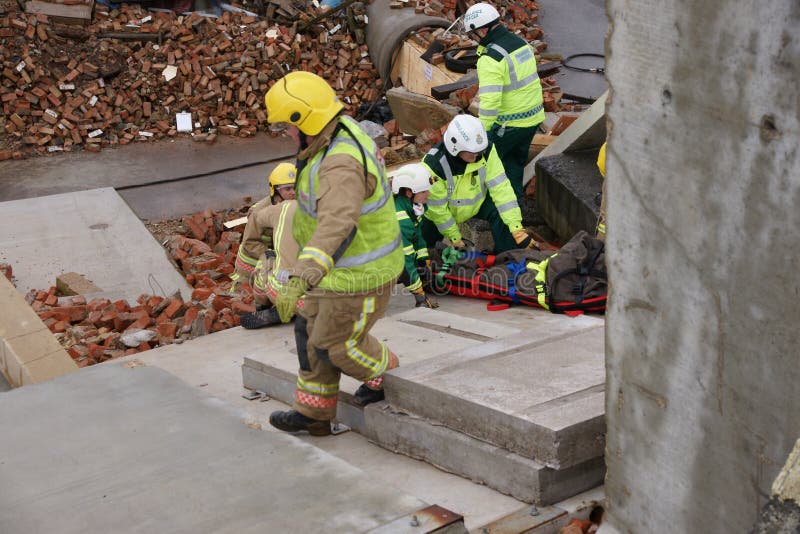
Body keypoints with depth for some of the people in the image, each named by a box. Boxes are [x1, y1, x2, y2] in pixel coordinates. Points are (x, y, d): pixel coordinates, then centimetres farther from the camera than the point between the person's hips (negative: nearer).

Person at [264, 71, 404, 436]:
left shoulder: (341, 166, -35)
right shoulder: (342, 130, -2)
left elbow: (336, 226, -50)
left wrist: (300, 280, -59)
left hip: (359, 275, -10)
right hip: (341, 264, 10)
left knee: (336, 344, 9)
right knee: (312, 330, 18)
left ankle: (386, 375, 37)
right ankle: (313, 413, 31)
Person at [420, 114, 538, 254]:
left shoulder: (486, 151, -28)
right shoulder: (434, 165, -36)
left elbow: (500, 187, -29)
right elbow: (438, 208, -25)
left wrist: (517, 230, -35)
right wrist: (455, 239, -16)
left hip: (477, 202, 2)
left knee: (504, 215, -23)